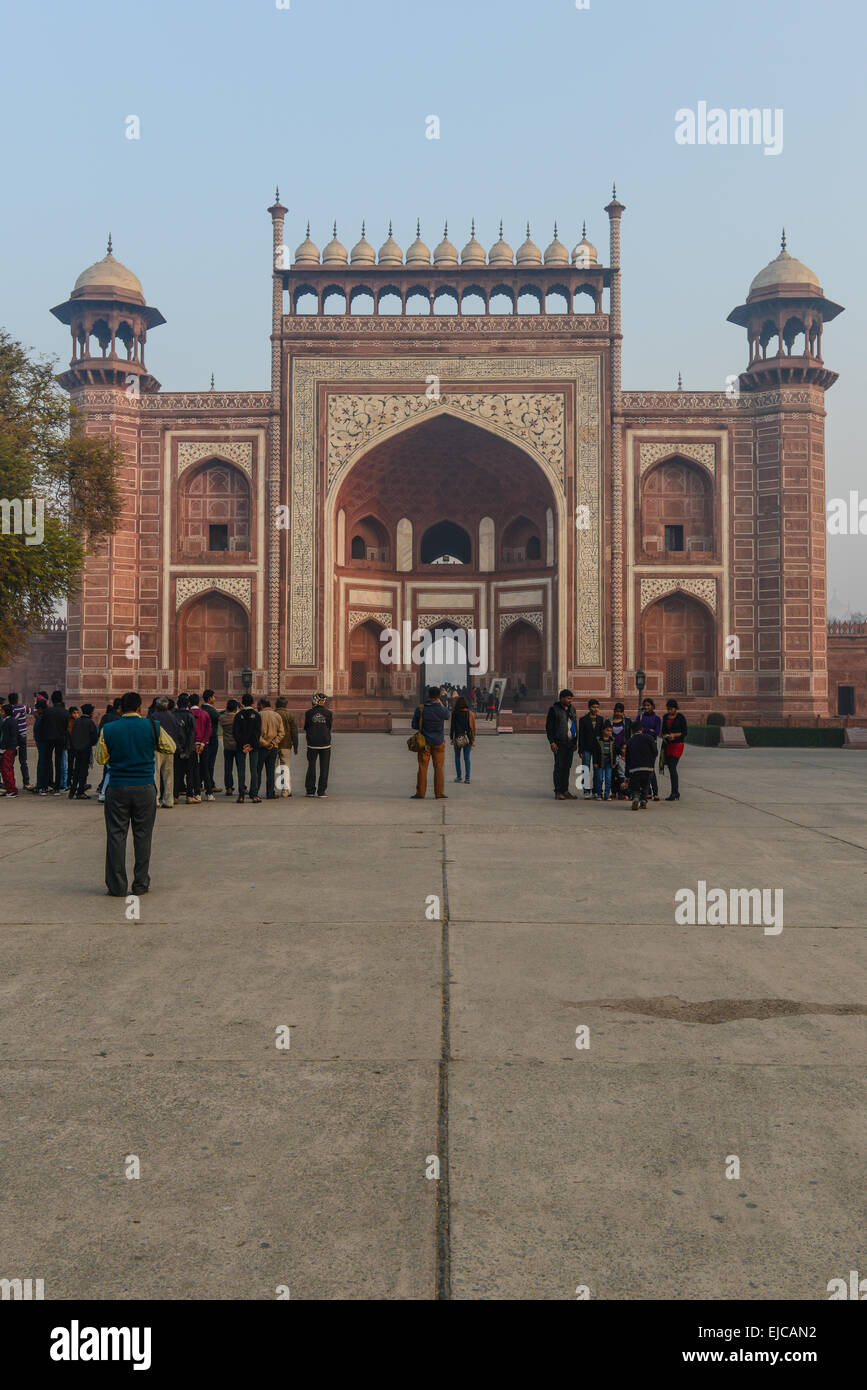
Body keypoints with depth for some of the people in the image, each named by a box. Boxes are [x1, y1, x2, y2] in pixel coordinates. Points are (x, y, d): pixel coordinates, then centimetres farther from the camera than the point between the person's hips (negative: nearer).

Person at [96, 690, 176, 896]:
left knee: (116, 835, 6)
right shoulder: (152, 727, -4)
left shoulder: (108, 730, -3)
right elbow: (171, 747, 9)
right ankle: (141, 883, 13)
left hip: (117, 789, 0)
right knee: (142, 835, 9)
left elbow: (100, 758, 6)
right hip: (145, 789, 0)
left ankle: (117, 886, 8)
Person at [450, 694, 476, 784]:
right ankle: (467, 778, 0)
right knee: (467, 758, 4)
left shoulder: (454, 713, -7)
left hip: (457, 738, -1)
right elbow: (473, 727, 0)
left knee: (457, 757, 13)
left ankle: (458, 776, 15)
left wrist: (451, 738, 4)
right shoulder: (470, 713, -4)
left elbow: (451, 726, -4)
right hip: (467, 738, 1)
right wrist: (473, 739, 7)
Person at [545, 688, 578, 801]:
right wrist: (552, 742, -12)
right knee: (559, 766, -6)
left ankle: (565, 790, 13)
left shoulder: (572, 709, 14)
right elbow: (549, 727, -5)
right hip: (559, 743, -6)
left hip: (570, 742, 6)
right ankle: (558, 792, -3)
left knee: (567, 767, 8)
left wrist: (575, 741, 15)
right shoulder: (554, 709, -4)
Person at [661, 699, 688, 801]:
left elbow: (684, 732, -6)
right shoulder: (666, 717, 12)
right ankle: (676, 792, 17)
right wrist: (664, 736, -3)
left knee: (672, 768, -14)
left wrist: (674, 735, -21)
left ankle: (674, 794, -14)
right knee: (670, 768, 6)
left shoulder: (680, 717, -5)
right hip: (667, 744, 6)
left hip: (678, 744, -6)